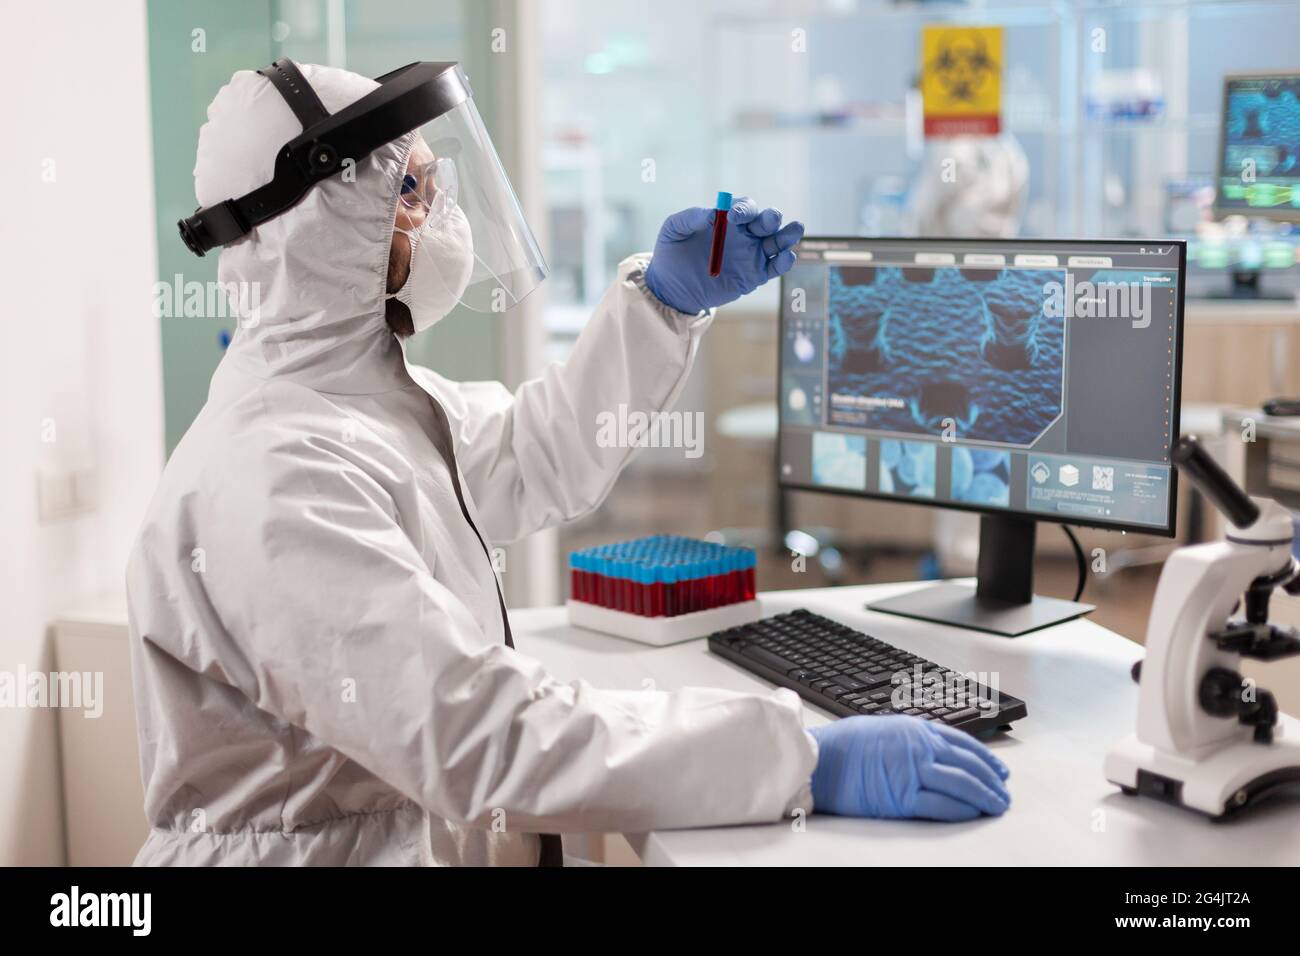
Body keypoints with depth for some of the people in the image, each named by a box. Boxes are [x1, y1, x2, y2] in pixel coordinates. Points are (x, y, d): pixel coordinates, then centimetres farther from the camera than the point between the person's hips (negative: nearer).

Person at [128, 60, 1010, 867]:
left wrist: (667, 296, 11)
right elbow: (479, 730, -31)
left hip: (434, 829, 8)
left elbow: (535, 456, 20)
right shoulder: (277, 476, -24)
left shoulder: (356, 384, 6)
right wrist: (806, 762, -32)